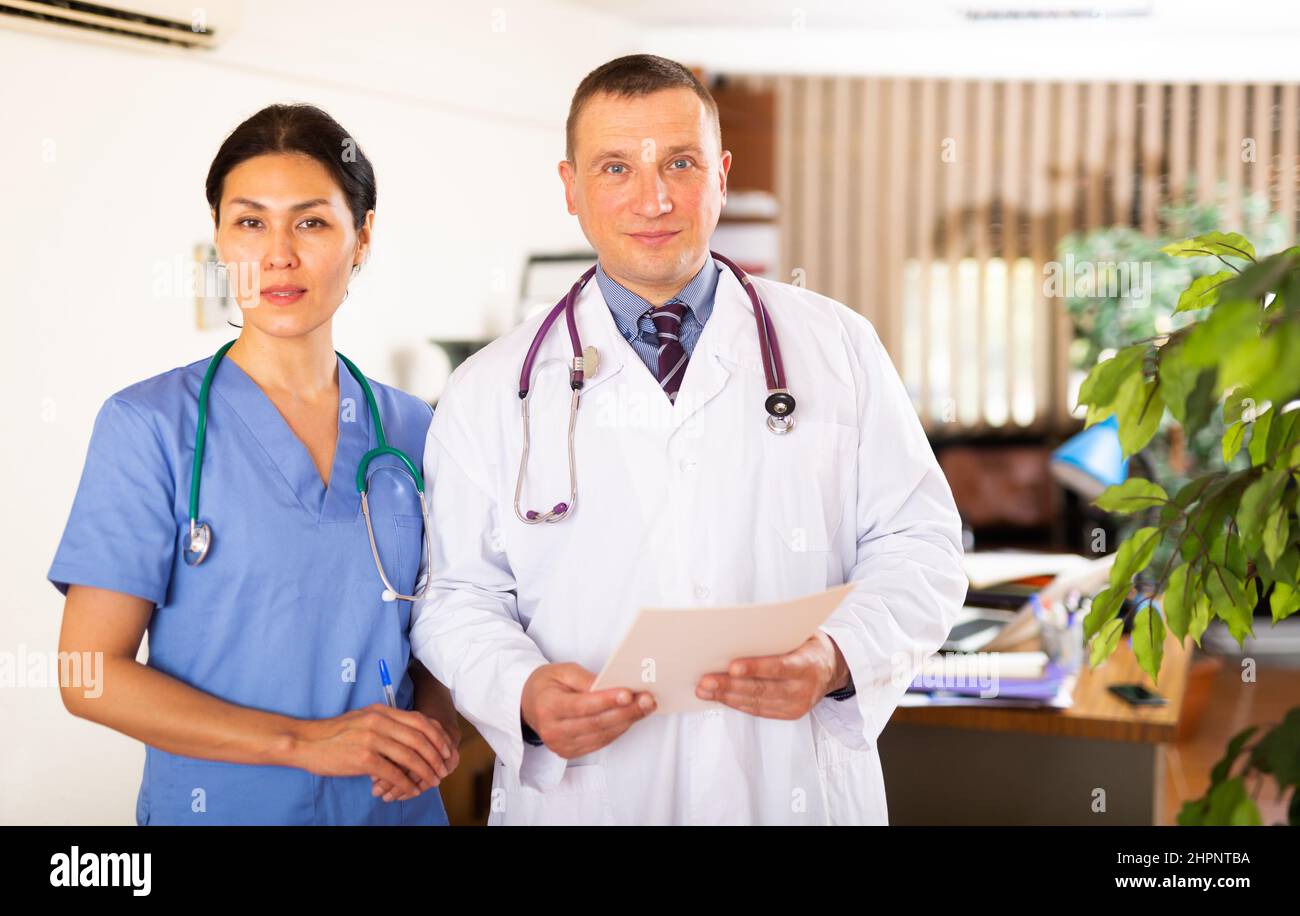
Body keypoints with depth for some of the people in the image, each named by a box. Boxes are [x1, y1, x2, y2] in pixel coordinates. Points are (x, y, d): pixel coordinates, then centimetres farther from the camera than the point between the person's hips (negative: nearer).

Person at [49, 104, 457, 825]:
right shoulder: (148, 425, -9)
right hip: (217, 805, -3)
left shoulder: (411, 429, 2)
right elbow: (90, 673, -12)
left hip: (394, 804, 3)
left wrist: (434, 719, -10)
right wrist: (302, 741, -19)